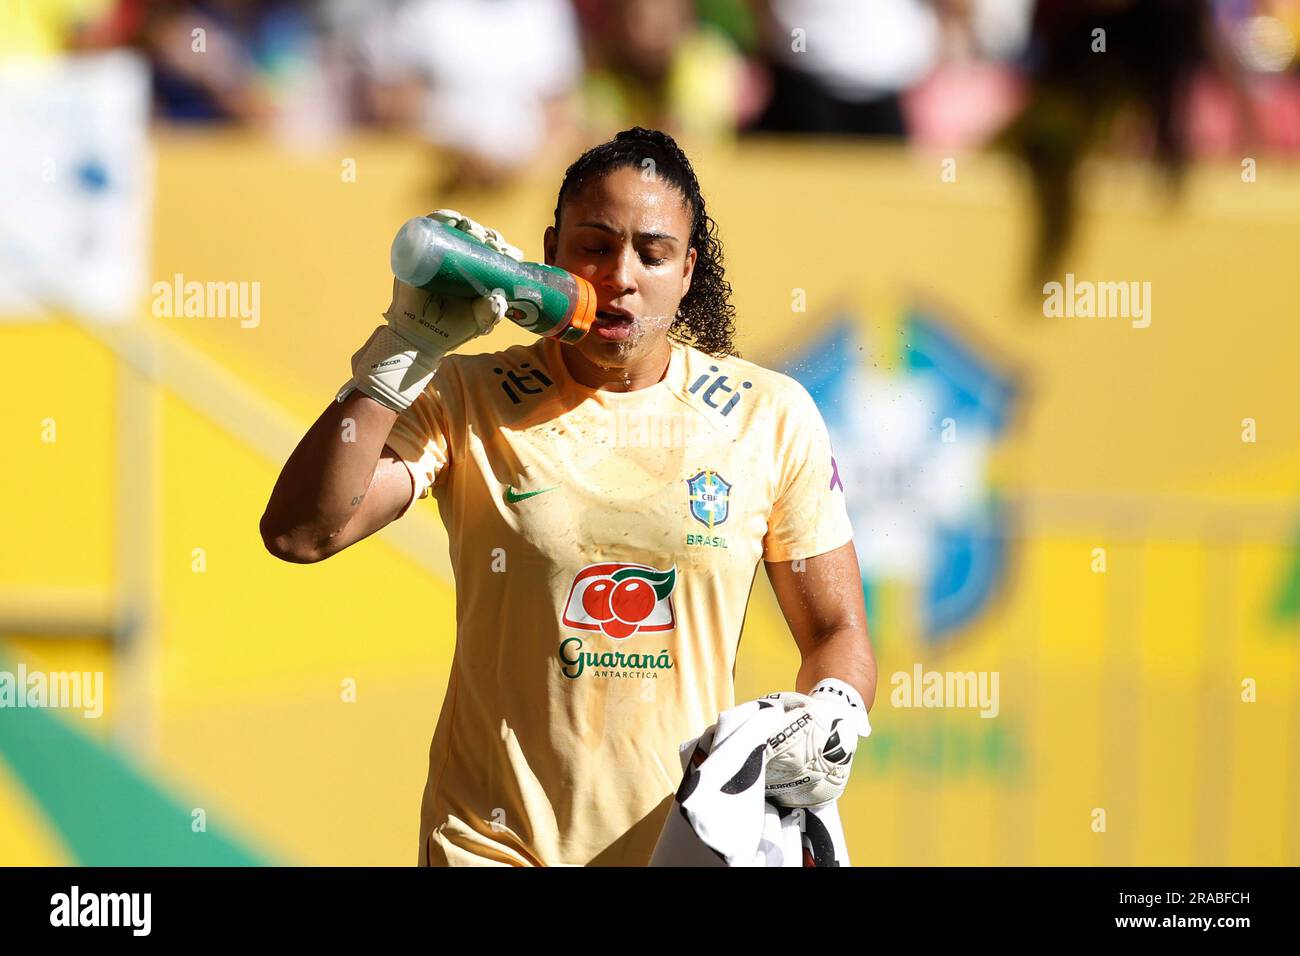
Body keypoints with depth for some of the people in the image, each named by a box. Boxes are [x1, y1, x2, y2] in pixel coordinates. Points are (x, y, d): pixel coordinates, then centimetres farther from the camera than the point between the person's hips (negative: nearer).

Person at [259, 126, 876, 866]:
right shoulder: (465, 402, -3)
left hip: (688, 835, 1)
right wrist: (407, 349, -19)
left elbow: (837, 631, 5)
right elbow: (298, 531, -16)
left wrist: (824, 727, -17)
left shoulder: (771, 417, 0)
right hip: (496, 841, -1)